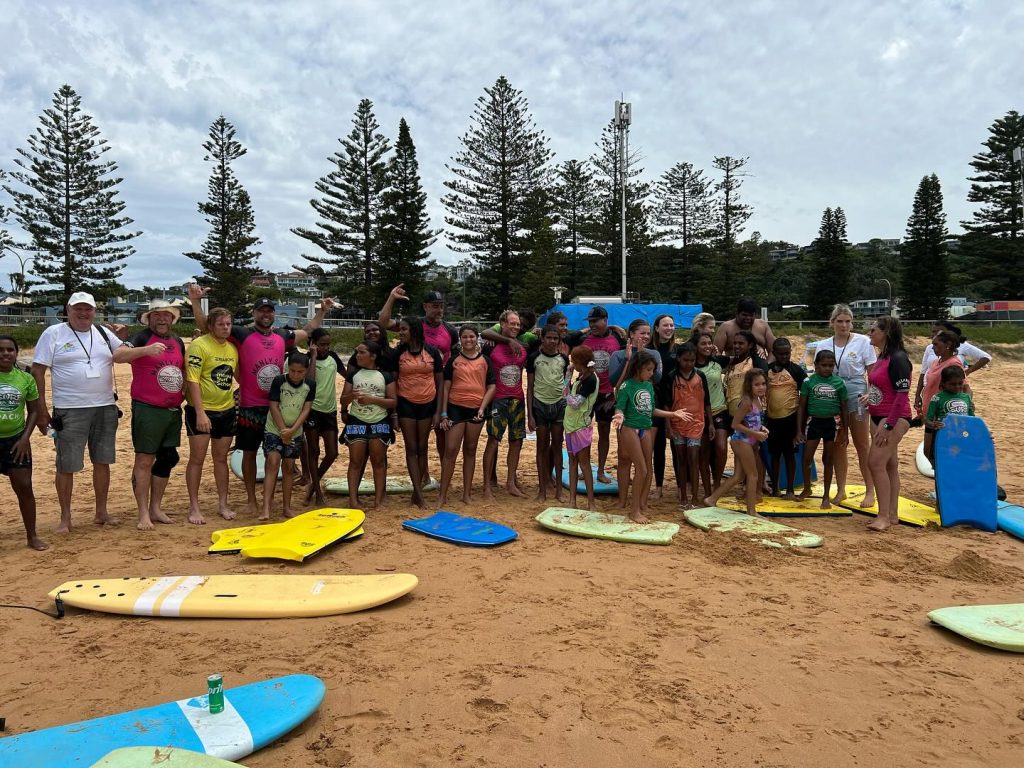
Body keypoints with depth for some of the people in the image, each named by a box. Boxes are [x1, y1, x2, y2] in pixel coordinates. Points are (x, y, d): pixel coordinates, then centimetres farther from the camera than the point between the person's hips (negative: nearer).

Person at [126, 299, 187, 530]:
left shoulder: (178, 342, 14)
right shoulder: (142, 337, -5)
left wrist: (185, 390, 11)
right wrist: (146, 350, -38)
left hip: (173, 410, 7)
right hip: (147, 410, -7)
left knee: (168, 458, 11)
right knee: (144, 460, -3)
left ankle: (155, 509, 23)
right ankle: (143, 514, 4)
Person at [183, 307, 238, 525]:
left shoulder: (232, 349, 7)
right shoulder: (198, 345, -12)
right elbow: (192, 380, -17)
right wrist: (200, 413, -22)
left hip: (226, 410, 5)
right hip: (201, 410, -5)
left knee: (221, 459, 12)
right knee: (197, 459, 1)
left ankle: (223, 504, 22)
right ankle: (194, 507, 10)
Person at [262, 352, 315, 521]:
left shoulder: (310, 385, -5)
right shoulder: (279, 381, -13)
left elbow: (306, 409, -7)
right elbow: (274, 407, -12)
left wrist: (292, 430, -17)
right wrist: (283, 430, -16)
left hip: (295, 433, 3)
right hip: (274, 429, -3)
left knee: (288, 467, 8)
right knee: (273, 463, -15)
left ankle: (286, 507, 16)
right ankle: (266, 508, -19)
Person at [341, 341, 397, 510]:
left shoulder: (386, 375, 1)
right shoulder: (353, 374, 7)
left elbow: (393, 402, -3)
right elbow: (343, 401, 8)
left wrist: (372, 399, -15)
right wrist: (351, 396, -14)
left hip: (379, 424, -1)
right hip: (356, 423, 1)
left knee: (378, 461, 3)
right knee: (356, 462, 0)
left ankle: (378, 499, 8)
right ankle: (353, 499, 2)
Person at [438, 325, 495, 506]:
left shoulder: (485, 360, 6)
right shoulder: (454, 360, 4)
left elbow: (491, 387, 4)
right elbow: (446, 388, 3)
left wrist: (483, 408, -9)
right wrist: (443, 414, -3)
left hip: (476, 409, 1)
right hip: (456, 408, -1)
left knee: (470, 451, 10)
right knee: (450, 451, -4)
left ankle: (467, 493, 18)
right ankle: (443, 495, 2)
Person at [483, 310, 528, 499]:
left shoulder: (523, 349, 7)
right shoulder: (492, 348, -5)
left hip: (517, 401, 5)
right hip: (498, 400, -5)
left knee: (516, 441, 8)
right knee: (493, 441, -6)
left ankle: (511, 483, 19)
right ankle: (487, 485, -1)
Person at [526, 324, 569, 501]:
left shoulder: (563, 359, 5)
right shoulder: (534, 358, -2)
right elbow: (530, 387, -1)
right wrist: (529, 415, -6)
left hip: (559, 403, 2)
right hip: (540, 404, -2)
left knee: (557, 444, 5)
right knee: (542, 445, 3)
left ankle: (558, 487, 11)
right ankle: (542, 488, 10)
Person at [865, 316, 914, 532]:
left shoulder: (898, 359, -15)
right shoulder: (882, 358, 12)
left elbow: (902, 395, -20)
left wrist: (888, 425, -22)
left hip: (894, 418, -10)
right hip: (879, 417, 10)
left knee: (876, 462, -16)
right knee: (889, 466, 12)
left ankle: (883, 516, -11)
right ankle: (892, 515, 18)